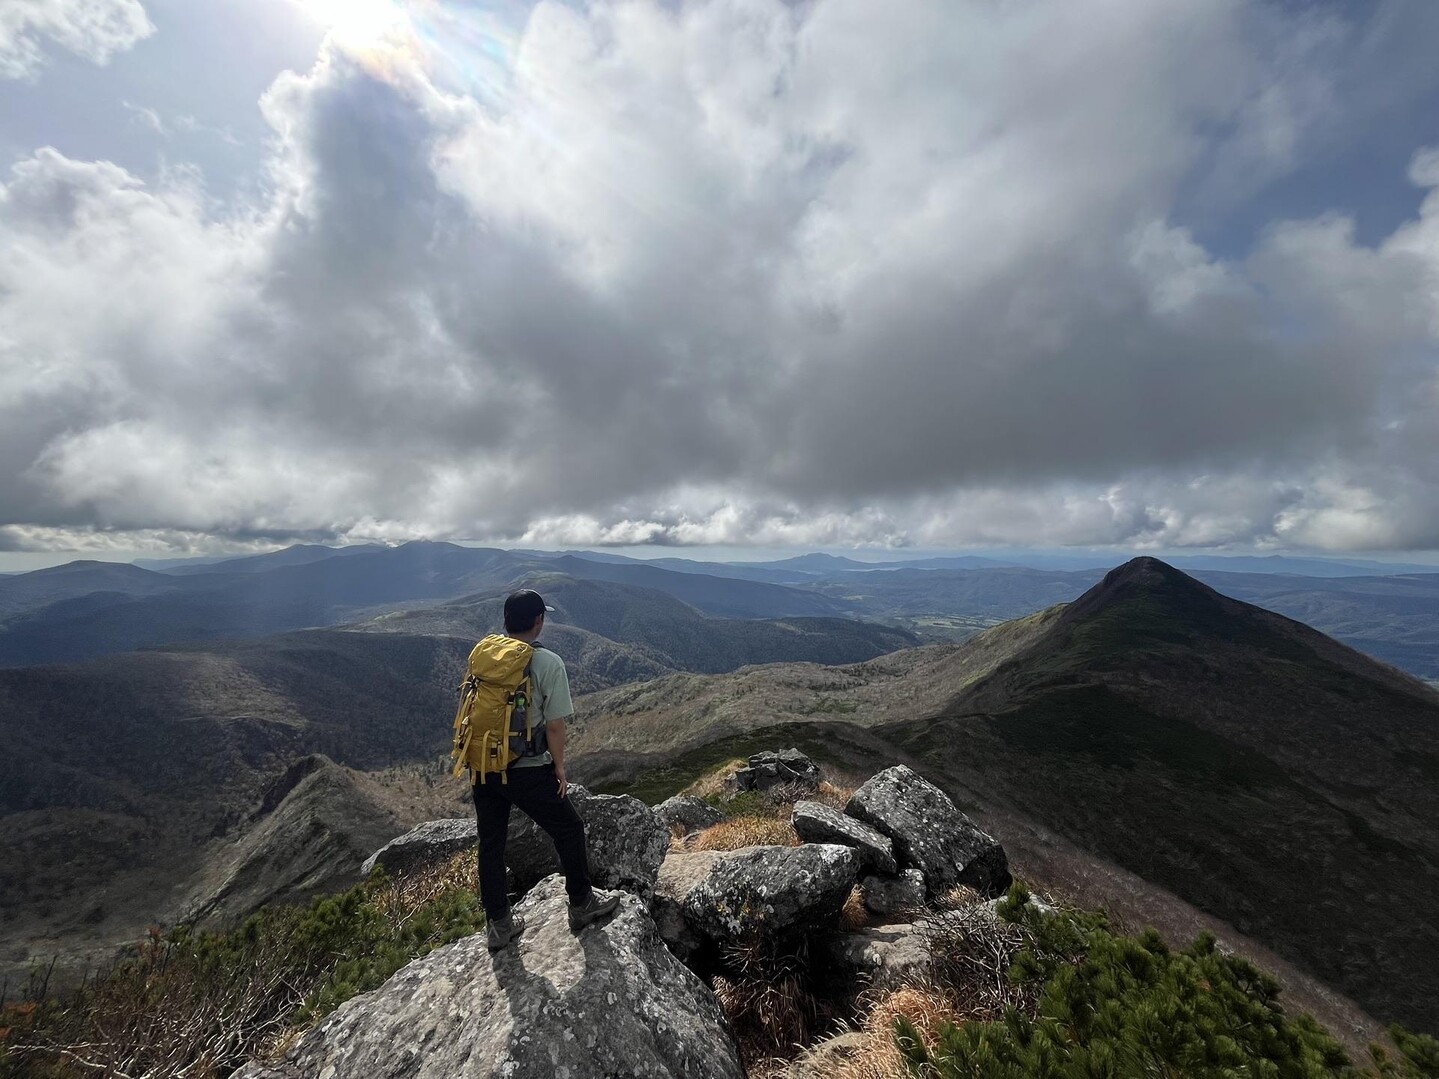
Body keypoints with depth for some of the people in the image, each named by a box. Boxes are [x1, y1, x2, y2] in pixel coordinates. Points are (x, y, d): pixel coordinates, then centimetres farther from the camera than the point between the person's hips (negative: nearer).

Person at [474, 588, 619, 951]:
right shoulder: (548, 663, -17)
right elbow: (554, 725, -16)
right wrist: (560, 767, -1)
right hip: (527, 771, -5)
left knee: (491, 844, 20)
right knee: (569, 829, 15)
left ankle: (499, 925, 35)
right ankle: (581, 904, 31)